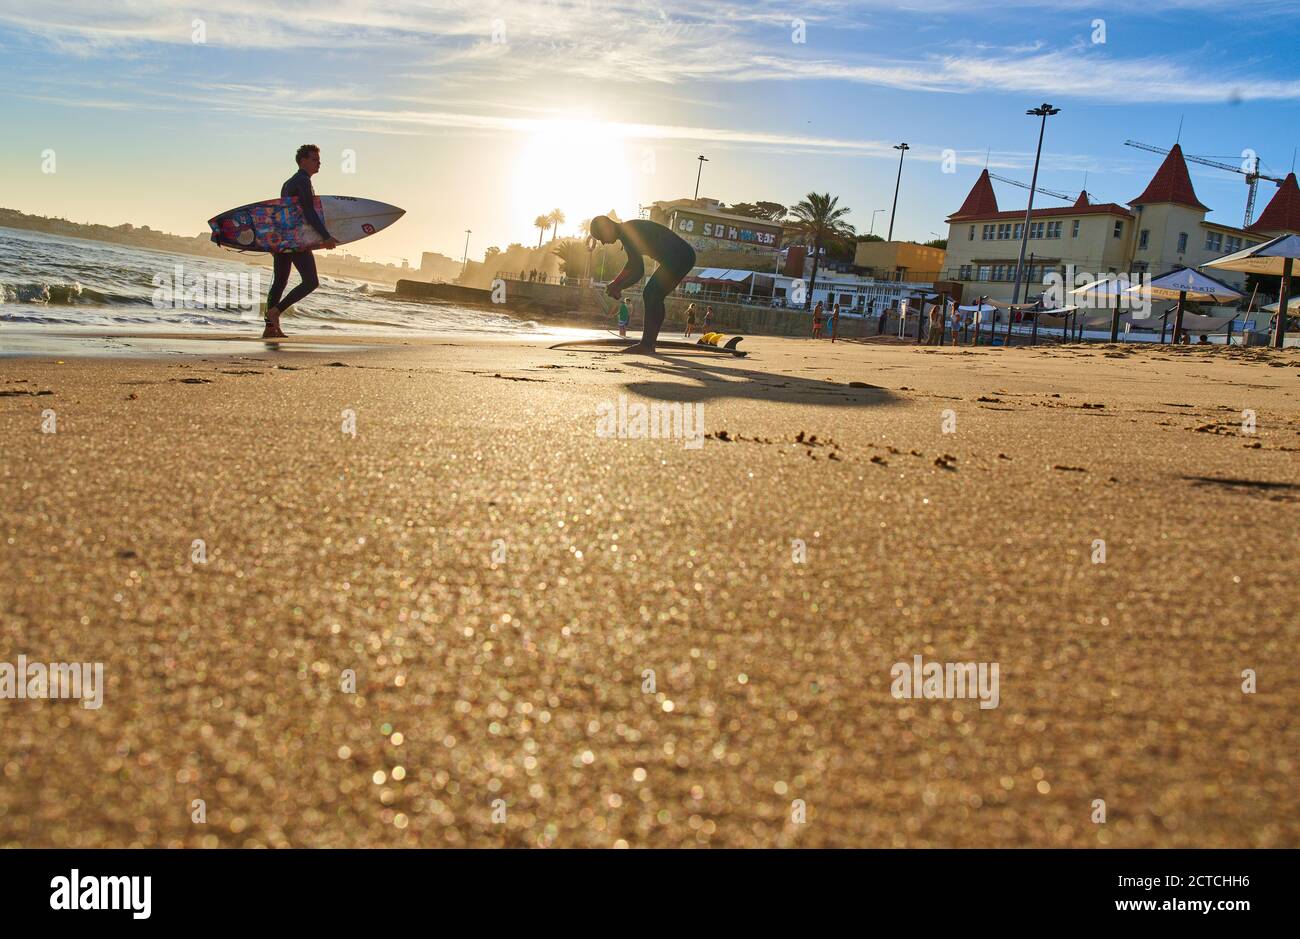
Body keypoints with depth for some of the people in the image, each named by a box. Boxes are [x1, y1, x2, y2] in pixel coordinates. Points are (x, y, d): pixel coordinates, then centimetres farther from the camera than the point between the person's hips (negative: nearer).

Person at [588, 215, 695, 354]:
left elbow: (635, 266, -20)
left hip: (679, 256, -11)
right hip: (683, 257, 11)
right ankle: (648, 343, 7)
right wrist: (619, 287, 9)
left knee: (651, 295, -14)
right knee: (652, 296, 9)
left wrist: (615, 284, -10)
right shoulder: (629, 233, 20)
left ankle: (646, 344, -15)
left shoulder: (626, 230, -12)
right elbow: (638, 271, 21)